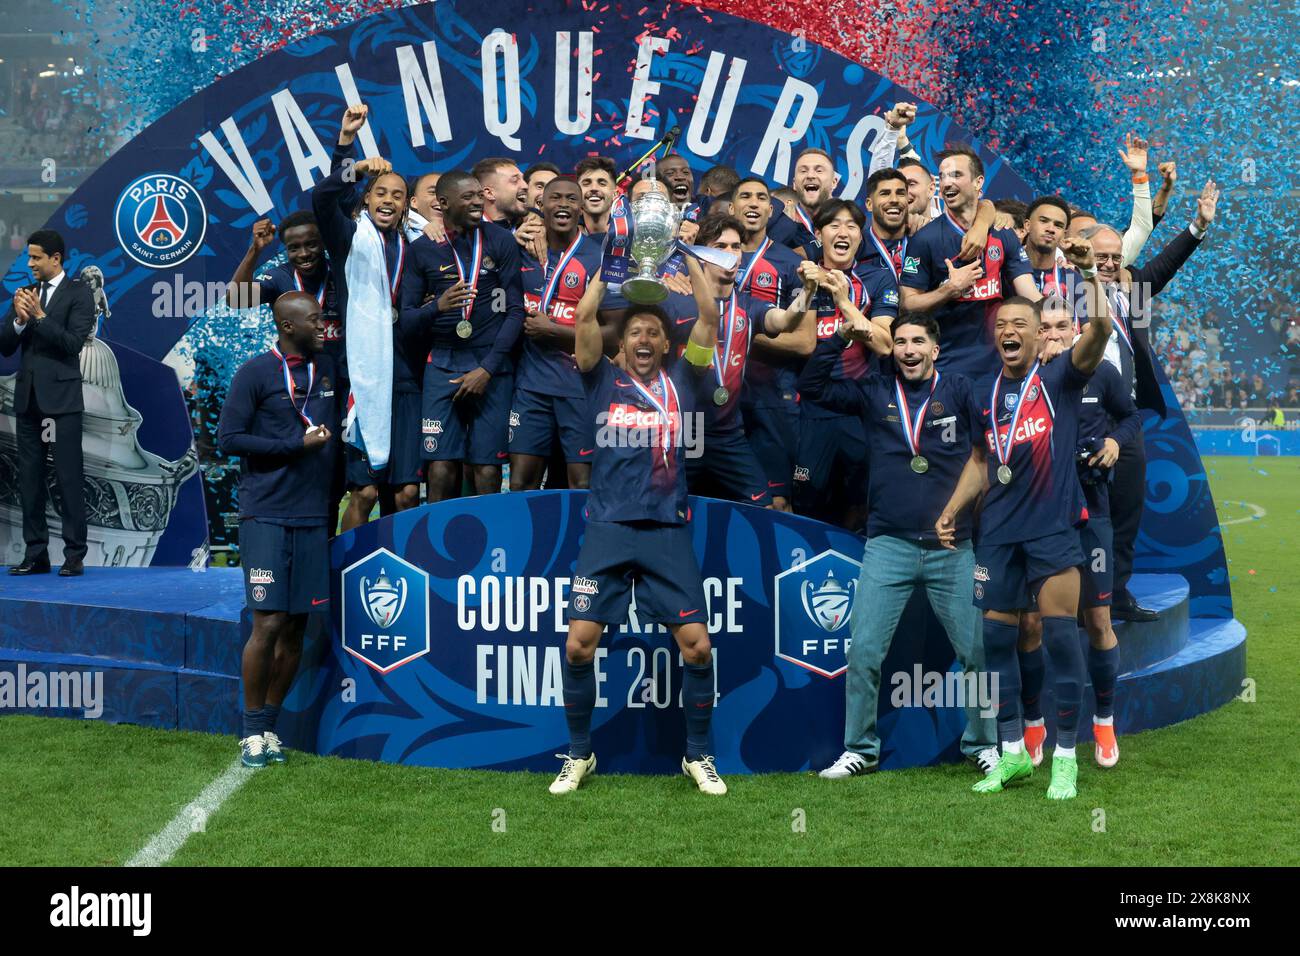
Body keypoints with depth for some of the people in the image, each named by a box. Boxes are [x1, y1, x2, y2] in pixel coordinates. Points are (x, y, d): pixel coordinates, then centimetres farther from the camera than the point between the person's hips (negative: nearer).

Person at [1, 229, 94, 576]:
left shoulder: (78, 293, -3)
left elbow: (74, 342, -13)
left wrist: (39, 316, -17)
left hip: (61, 398, -6)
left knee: (68, 478, -5)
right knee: (29, 479, 6)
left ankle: (75, 555, -2)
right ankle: (35, 554, 11)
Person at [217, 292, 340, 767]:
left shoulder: (329, 370, 13)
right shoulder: (255, 373, -4)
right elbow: (228, 438, -8)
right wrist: (297, 445, -11)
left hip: (312, 518, 5)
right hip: (265, 516, -5)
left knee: (296, 627, 5)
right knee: (268, 624, -9)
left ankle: (268, 726, 15)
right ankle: (251, 732, 4)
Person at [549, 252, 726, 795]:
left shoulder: (681, 383, 11)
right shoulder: (604, 381, 9)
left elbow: (709, 315, 3)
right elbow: (584, 317, -1)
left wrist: (684, 255, 6)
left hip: (667, 531, 0)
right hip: (608, 529, 0)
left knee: (697, 646, -6)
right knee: (579, 644, -6)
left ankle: (698, 756, 11)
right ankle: (579, 756, 11)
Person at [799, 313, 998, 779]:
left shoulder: (960, 391, 3)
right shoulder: (874, 392, 7)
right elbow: (811, 386, 5)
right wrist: (841, 337, -3)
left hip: (953, 547, 0)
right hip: (888, 545, 1)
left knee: (977, 652, 4)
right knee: (863, 653, -3)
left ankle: (983, 744, 21)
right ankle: (860, 749, 10)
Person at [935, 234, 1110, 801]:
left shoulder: (1059, 378, 0)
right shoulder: (987, 392, 13)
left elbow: (1099, 330, -17)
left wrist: (1089, 274, -27)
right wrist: (950, 512, 15)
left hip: (1052, 525, -5)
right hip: (998, 531, 5)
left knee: (1060, 637, -7)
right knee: (997, 638, 5)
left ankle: (1066, 758, 1)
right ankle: (1013, 753, 16)